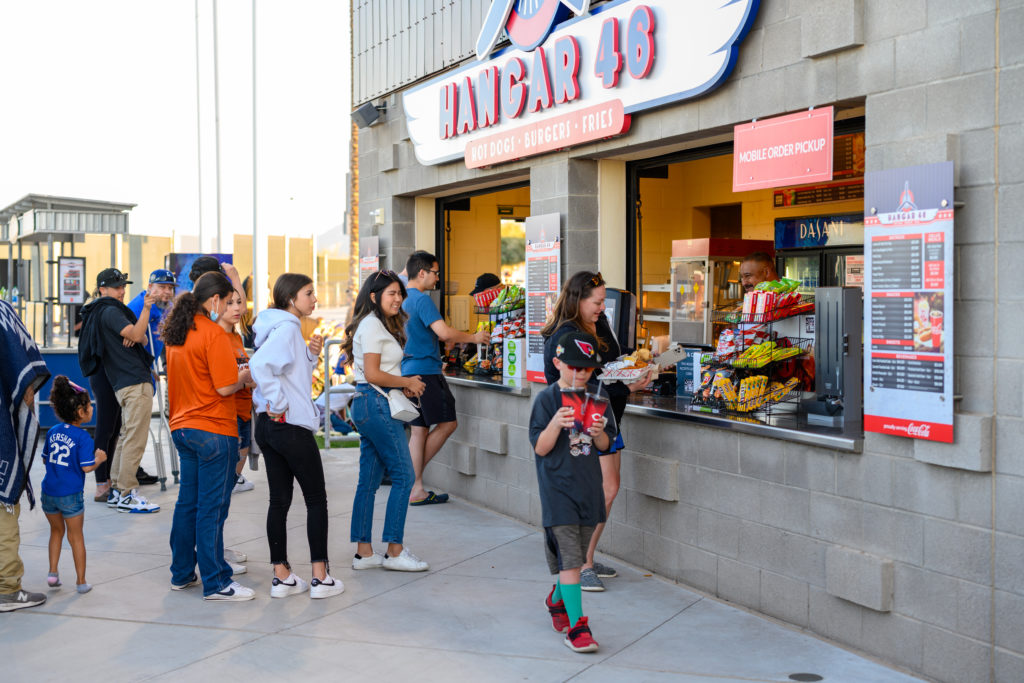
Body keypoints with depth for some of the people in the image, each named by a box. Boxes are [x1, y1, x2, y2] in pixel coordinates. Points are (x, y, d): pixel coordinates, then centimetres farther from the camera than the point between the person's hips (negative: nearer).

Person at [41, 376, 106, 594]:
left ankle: (52, 572, 23)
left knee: (56, 531, 24)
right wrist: (99, 458, 0)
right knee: (76, 536, 8)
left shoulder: (53, 431, 5)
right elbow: (86, 467, -18)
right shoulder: (83, 437, -14)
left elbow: (45, 458, 14)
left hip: (49, 492, 5)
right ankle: (81, 582, 15)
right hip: (70, 495, -5)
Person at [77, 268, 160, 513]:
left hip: (123, 383, 11)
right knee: (135, 439, -10)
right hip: (135, 382, -11)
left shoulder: (100, 313, 23)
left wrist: (135, 336, -2)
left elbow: (142, 339, 19)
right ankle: (126, 495, -9)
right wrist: (146, 309, -24)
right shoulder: (110, 311, -7)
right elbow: (136, 334, -19)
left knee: (126, 437, 15)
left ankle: (116, 490, 20)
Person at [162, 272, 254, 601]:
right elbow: (225, 387, -19)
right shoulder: (213, 333, -16)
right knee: (212, 508, -2)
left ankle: (182, 573, 26)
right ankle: (216, 583, 5)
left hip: (183, 427, 9)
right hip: (213, 431, -8)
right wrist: (246, 375, -1)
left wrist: (233, 371, 15)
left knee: (187, 503, 16)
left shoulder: (176, 332, 10)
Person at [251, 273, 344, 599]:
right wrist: (279, 404, -23)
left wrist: (311, 354, 6)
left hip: (269, 426, 9)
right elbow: (259, 364, -32)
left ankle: (282, 577, 16)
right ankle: (320, 578, 7)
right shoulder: (287, 328, -15)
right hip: (292, 426, -9)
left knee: (279, 500, 10)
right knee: (316, 498, 2)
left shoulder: (286, 328, 14)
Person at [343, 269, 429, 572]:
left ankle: (364, 552, 15)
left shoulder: (379, 325, 19)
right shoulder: (372, 325, -12)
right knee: (404, 475, -5)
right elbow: (372, 374, -18)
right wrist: (408, 382, -8)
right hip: (377, 405, -10)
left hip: (369, 406, 10)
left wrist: (403, 384, 4)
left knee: (369, 480, 10)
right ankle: (395, 551, 0)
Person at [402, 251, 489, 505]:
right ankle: (414, 480, 3)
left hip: (409, 371, 9)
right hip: (426, 371, -9)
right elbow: (443, 332, -23)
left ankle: (416, 489, 10)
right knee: (447, 423, 0)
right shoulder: (422, 300, -13)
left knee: (419, 429, 10)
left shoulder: (404, 299, 15)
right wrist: (473, 338, -10)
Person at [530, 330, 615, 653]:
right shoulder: (547, 399, -8)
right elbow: (541, 448, -12)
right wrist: (556, 425, -29)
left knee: (575, 555, 17)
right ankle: (576, 625, -3)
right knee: (569, 559, -8)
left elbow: (604, 445, 8)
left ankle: (557, 599, 41)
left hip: (589, 487, 5)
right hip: (558, 488, -5)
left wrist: (597, 433, -14)